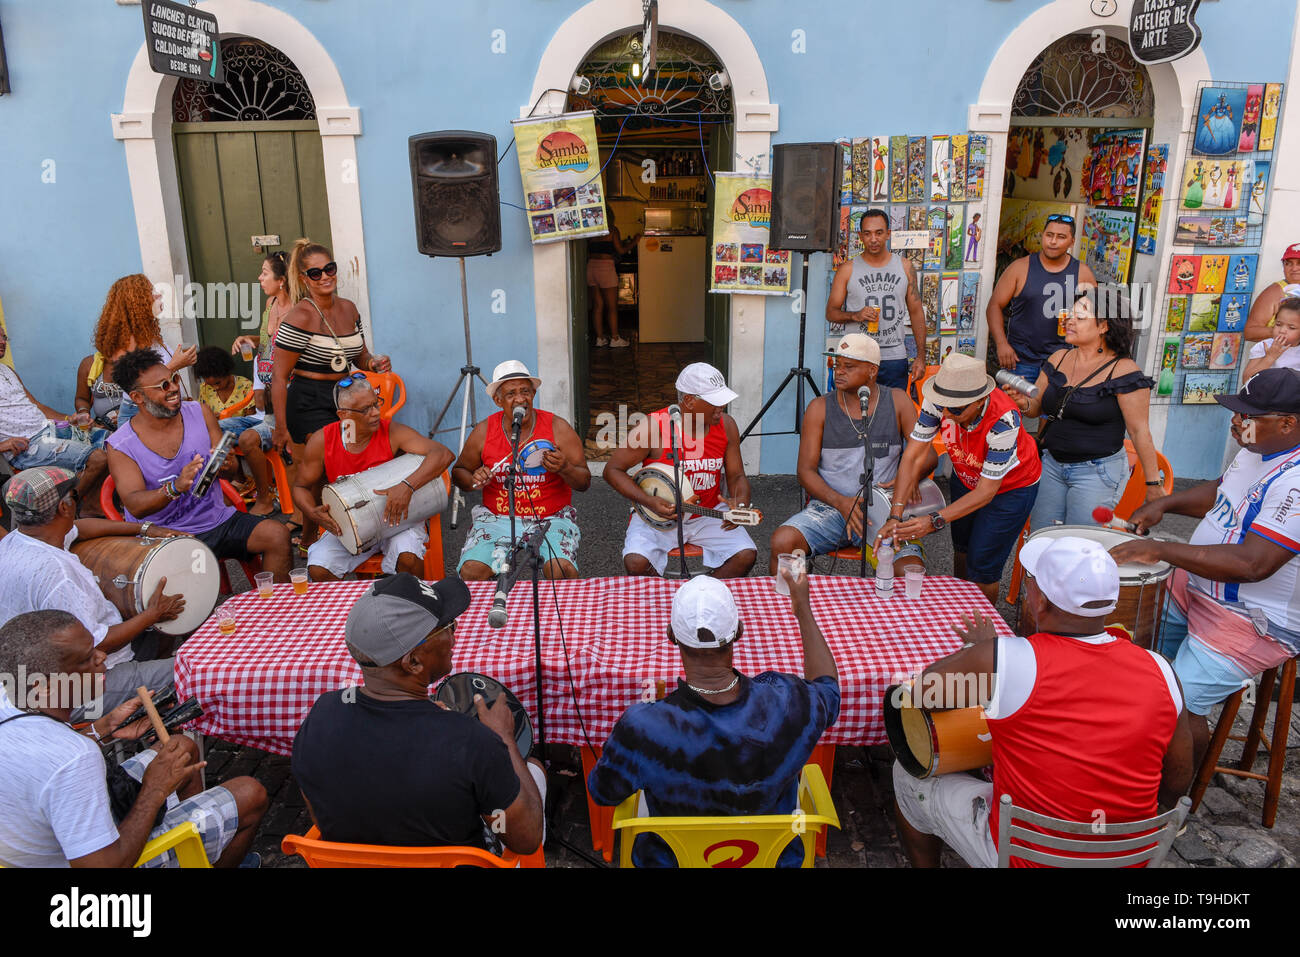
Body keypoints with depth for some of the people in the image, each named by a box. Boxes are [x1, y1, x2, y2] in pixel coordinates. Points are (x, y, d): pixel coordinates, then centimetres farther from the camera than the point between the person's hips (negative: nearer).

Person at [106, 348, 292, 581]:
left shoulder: (199, 413, 5)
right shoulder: (120, 446, -5)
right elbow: (134, 505, -16)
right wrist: (176, 487, -36)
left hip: (217, 520, 4)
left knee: (278, 535, -18)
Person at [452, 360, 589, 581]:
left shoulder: (558, 428, -2)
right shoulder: (484, 431, 2)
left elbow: (585, 483, -1)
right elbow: (459, 472, 16)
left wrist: (565, 469, -22)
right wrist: (473, 481, -7)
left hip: (551, 518, -1)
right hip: (497, 518, 2)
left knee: (563, 570, -28)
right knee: (470, 571, -21)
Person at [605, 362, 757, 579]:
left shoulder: (726, 426, -3)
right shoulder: (654, 427, -17)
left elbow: (736, 476, 6)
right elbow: (612, 470, -9)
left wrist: (740, 502, -18)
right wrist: (649, 502, -22)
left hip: (708, 515, 3)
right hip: (657, 516, -3)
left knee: (746, 555, -20)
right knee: (636, 563, -28)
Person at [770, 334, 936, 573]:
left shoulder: (897, 401, 6)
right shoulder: (820, 408, 4)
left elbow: (928, 456, 6)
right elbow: (806, 470, -1)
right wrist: (841, 502, -19)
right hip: (829, 506, 0)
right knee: (782, 542, -27)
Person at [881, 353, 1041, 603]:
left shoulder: (1003, 419, -39)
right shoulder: (938, 400, -29)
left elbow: (986, 491, -32)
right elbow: (913, 456, -26)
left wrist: (935, 521, -43)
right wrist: (895, 516, -35)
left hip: (1011, 486, -4)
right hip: (966, 478, 4)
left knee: (982, 565, -4)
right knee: (961, 547, 18)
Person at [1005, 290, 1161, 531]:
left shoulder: (1122, 371, -13)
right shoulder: (1059, 359, 4)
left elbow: (1139, 431, -12)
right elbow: (1037, 407, 12)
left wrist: (1154, 484, -9)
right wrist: (1023, 402, -13)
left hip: (1098, 472, -6)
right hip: (1052, 464, 6)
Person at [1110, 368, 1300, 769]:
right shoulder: (1256, 450, 2)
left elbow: (1252, 564, -36)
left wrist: (1161, 550, -34)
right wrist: (1164, 503, 5)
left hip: (1252, 623, -10)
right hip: (1195, 590, 10)